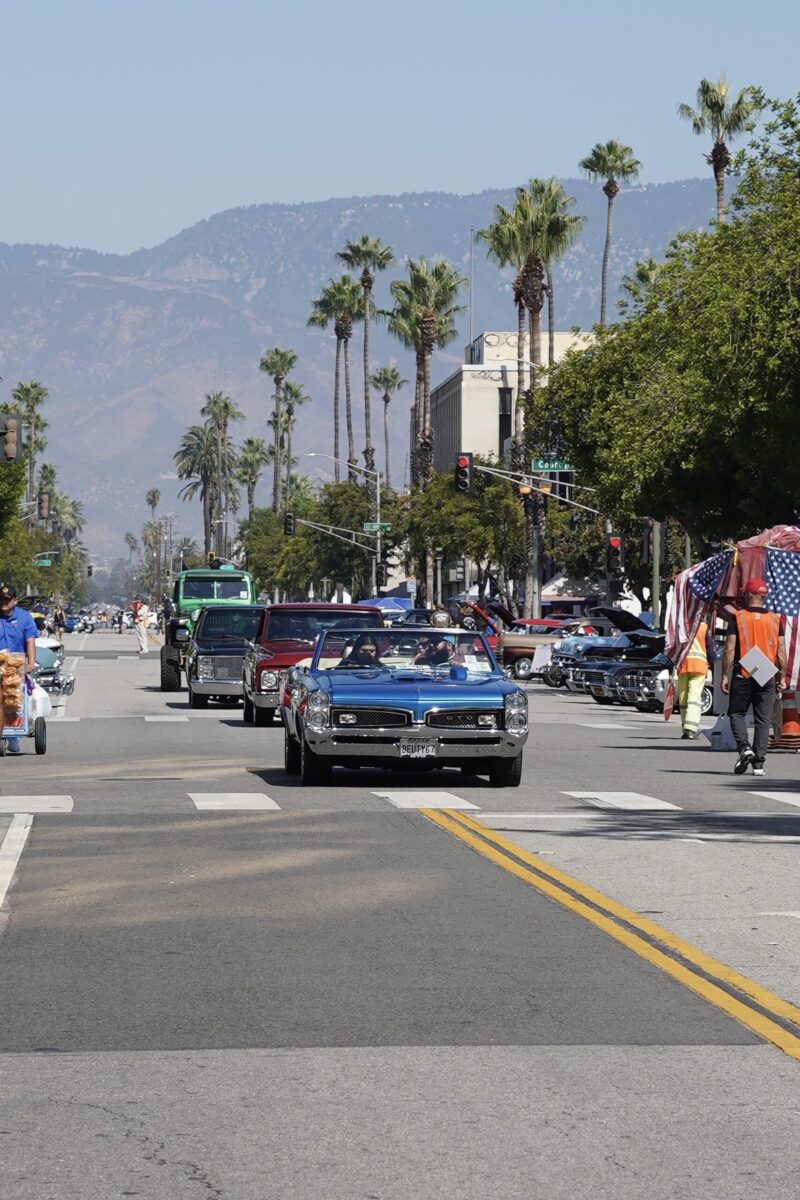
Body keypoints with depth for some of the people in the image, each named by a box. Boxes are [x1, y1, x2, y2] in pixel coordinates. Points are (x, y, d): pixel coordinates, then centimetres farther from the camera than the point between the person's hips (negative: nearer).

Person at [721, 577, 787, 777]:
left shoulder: (738, 617, -4)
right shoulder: (775, 619, 4)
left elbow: (730, 649, -7)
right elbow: (781, 651, 4)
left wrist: (725, 676, -3)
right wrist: (782, 676, 10)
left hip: (742, 675, -2)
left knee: (736, 713, 11)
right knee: (763, 719, 6)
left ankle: (744, 747, -12)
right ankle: (759, 762, 1)